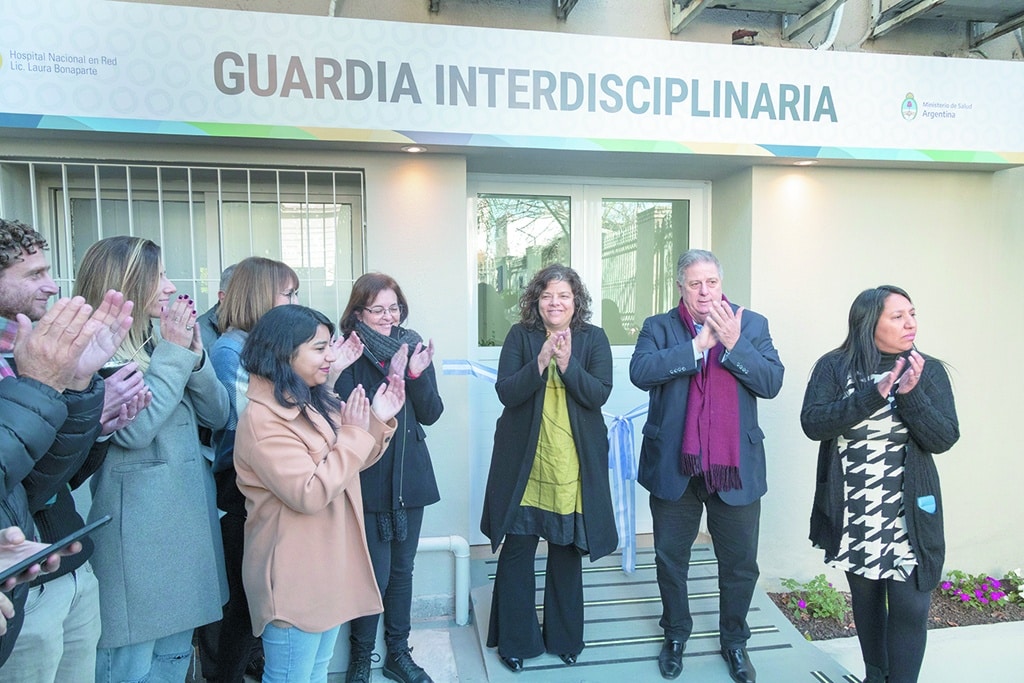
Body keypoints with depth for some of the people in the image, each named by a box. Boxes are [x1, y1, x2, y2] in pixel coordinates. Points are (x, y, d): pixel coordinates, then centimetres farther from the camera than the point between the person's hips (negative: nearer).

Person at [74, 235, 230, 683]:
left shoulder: (155, 342, 11)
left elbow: (216, 415, 8)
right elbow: (132, 427, -24)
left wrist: (193, 355, -7)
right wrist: (173, 355, -17)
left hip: (187, 523, 7)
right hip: (136, 535, -7)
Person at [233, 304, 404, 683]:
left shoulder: (315, 402, 5)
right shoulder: (262, 419, -23)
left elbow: (348, 465, 14)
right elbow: (309, 494, -28)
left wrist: (377, 422, -2)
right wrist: (354, 433, -23)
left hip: (328, 564, 9)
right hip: (293, 575, -9)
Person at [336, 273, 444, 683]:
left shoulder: (413, 346, 3)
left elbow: (431, 414, 1)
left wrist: (417, 374, -15)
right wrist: (389, 379, -27)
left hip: (410, 476, 4)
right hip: (367, 479, -4)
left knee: (402, 569, 16)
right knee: (376, 575, 1)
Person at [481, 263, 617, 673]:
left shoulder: (594, 339, 0)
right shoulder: (519, 336, -2)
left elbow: (599, 394, -10)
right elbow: (506, 392, -11)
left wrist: (567, 363, -23)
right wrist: (541, 361, -23)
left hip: (574, 465, 1)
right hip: (523, 463, 0)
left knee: (567, 554, 12)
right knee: (517, 551, 6)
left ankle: (564, 638, 32)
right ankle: (515, 640, 24)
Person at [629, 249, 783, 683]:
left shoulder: (752, 325, 2)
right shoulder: (659, 327, -1)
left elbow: (771, 382, -8)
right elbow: (640, 372, -18)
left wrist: (733, 343, -20)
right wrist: (698, 344, -21)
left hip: (736, 466, 1)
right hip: (673, 466, 0)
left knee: (740, 563, 13)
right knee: (671, 558, 15)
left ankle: (734, 640, 38)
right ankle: (676, 635, 38)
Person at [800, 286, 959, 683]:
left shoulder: (928, 371, -1)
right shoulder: (834, 367, -5)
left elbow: (943, 439, -7)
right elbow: (812, 423, -17)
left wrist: (911, 394, -22)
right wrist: (873, 394, -25)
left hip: (908, 516, 0)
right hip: (852, 516, 0)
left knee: (910, 608, -3)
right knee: (865, 598, 15)